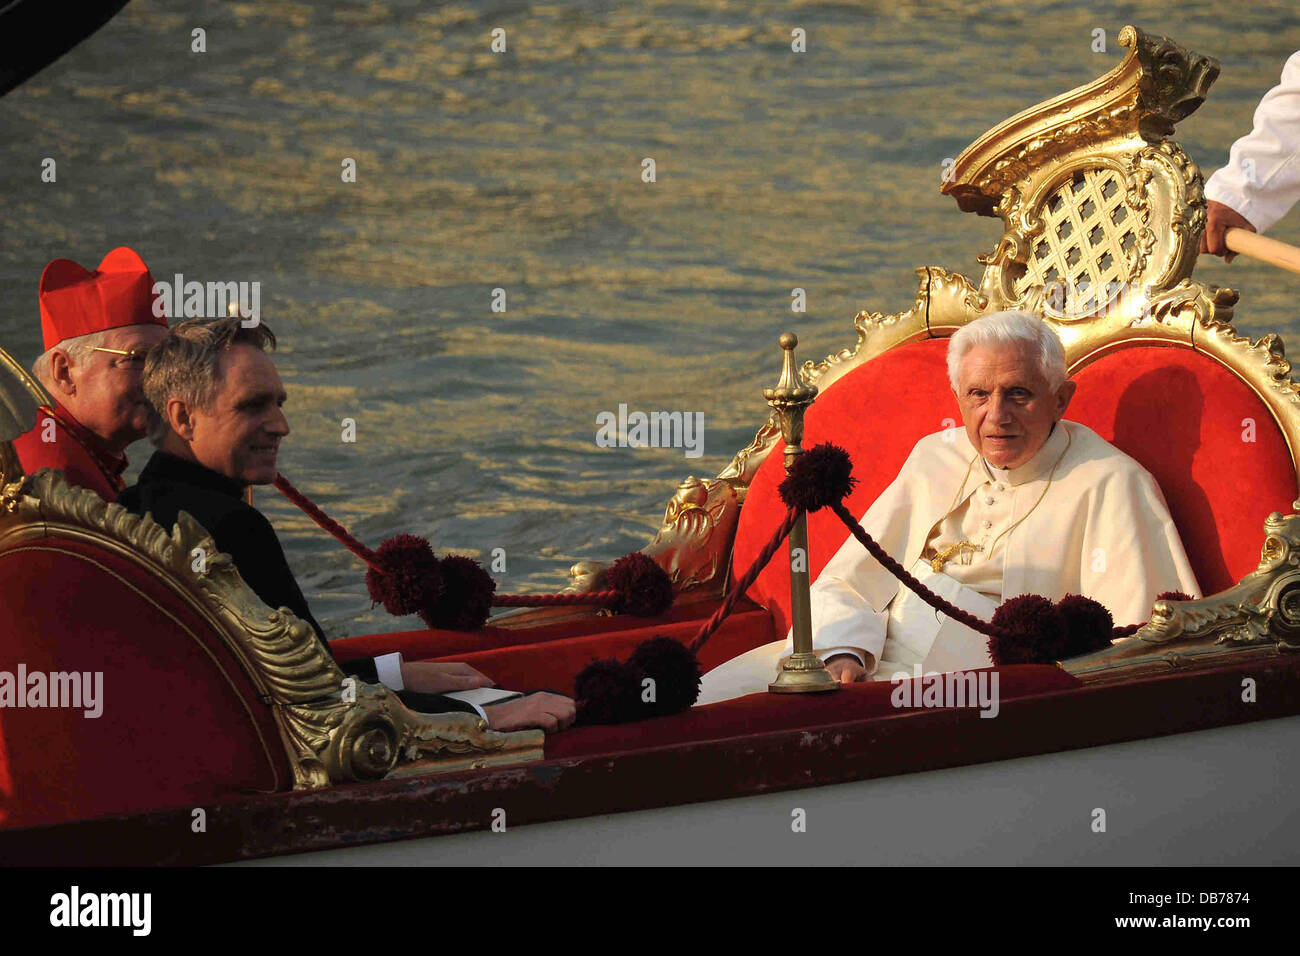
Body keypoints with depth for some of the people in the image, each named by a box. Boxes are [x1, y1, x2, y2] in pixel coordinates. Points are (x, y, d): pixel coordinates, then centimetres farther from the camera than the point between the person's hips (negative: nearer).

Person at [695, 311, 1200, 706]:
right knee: (704, 703, -14)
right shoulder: (935, 458, 17)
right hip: (870, 660, 6)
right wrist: (842, 654, -8)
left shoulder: (1109, 484, -2)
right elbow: (845, 583, 15)